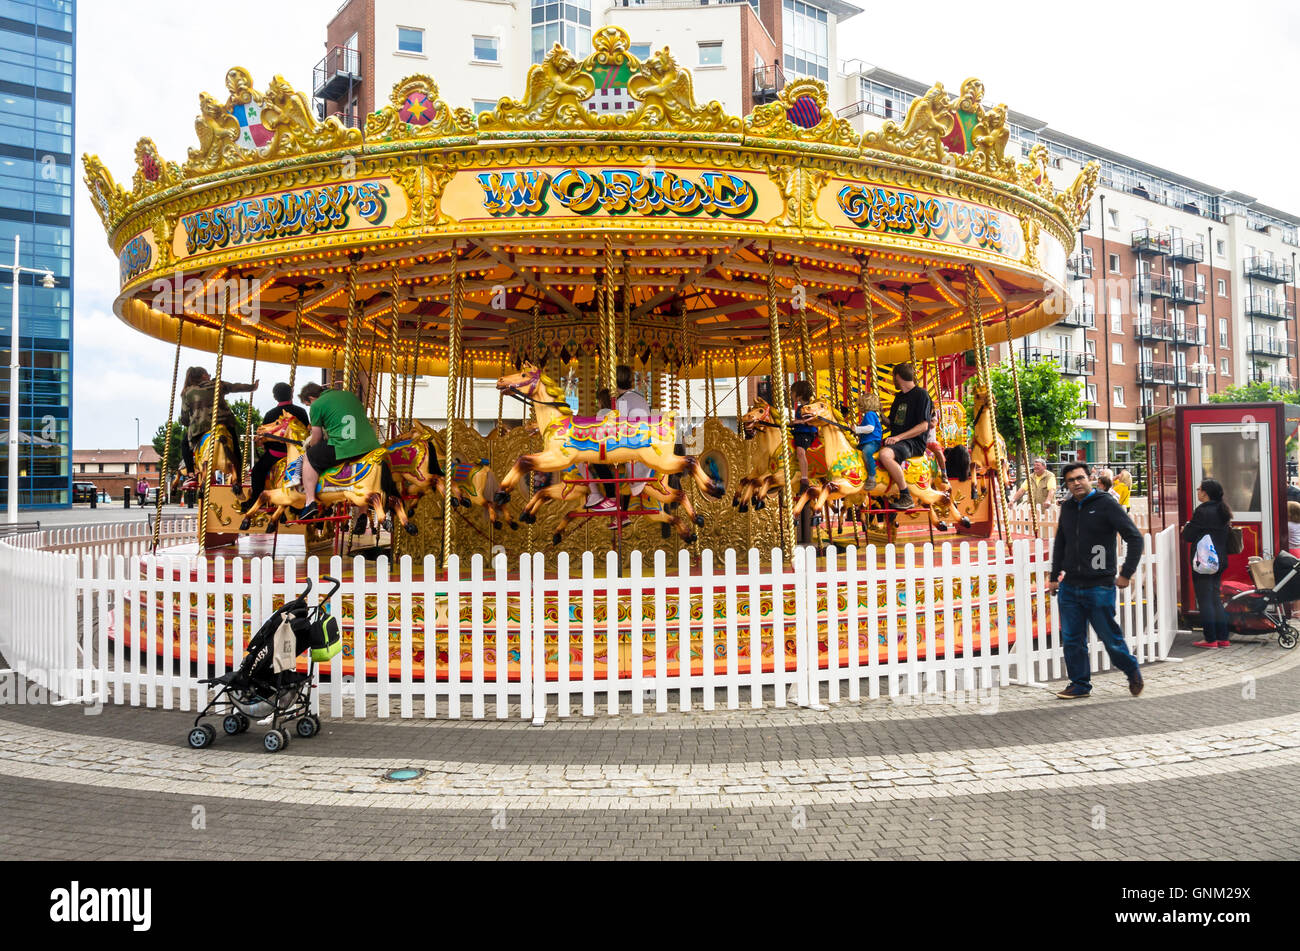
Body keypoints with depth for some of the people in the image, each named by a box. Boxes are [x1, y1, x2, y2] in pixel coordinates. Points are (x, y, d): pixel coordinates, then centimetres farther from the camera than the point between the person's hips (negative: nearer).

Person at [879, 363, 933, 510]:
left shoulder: (921, 394, -6)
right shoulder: (899, 396, 20)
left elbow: (923, 426, -15)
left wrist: (898, 437, -20)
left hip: (914, 443, -9)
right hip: (896, 440, 9)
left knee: (885, 454, -36)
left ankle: (906, 497, -27)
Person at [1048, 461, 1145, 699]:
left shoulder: (1106, 504, -6)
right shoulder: (1067, 507, 11)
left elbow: (1135, 538, -7)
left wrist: (1126, 573, -12)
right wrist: (1054, 577, 19)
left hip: (1100, 588, -5)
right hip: (1069, 588, 5)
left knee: (1110, 638, 5)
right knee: (1072, 640, 6)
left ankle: (1133, 672, 30)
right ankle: (1080, 685, 18)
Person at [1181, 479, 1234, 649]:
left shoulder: (1202, 511, -16)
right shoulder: (1222, 511, 10)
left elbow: (1188, 536, -16)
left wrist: (1186, 528, 7)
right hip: (1219, 561, 8)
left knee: (1204, 600, -2)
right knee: (1216, 598, 14)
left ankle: (1210, 639, 1)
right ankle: (1223, 638, 16)